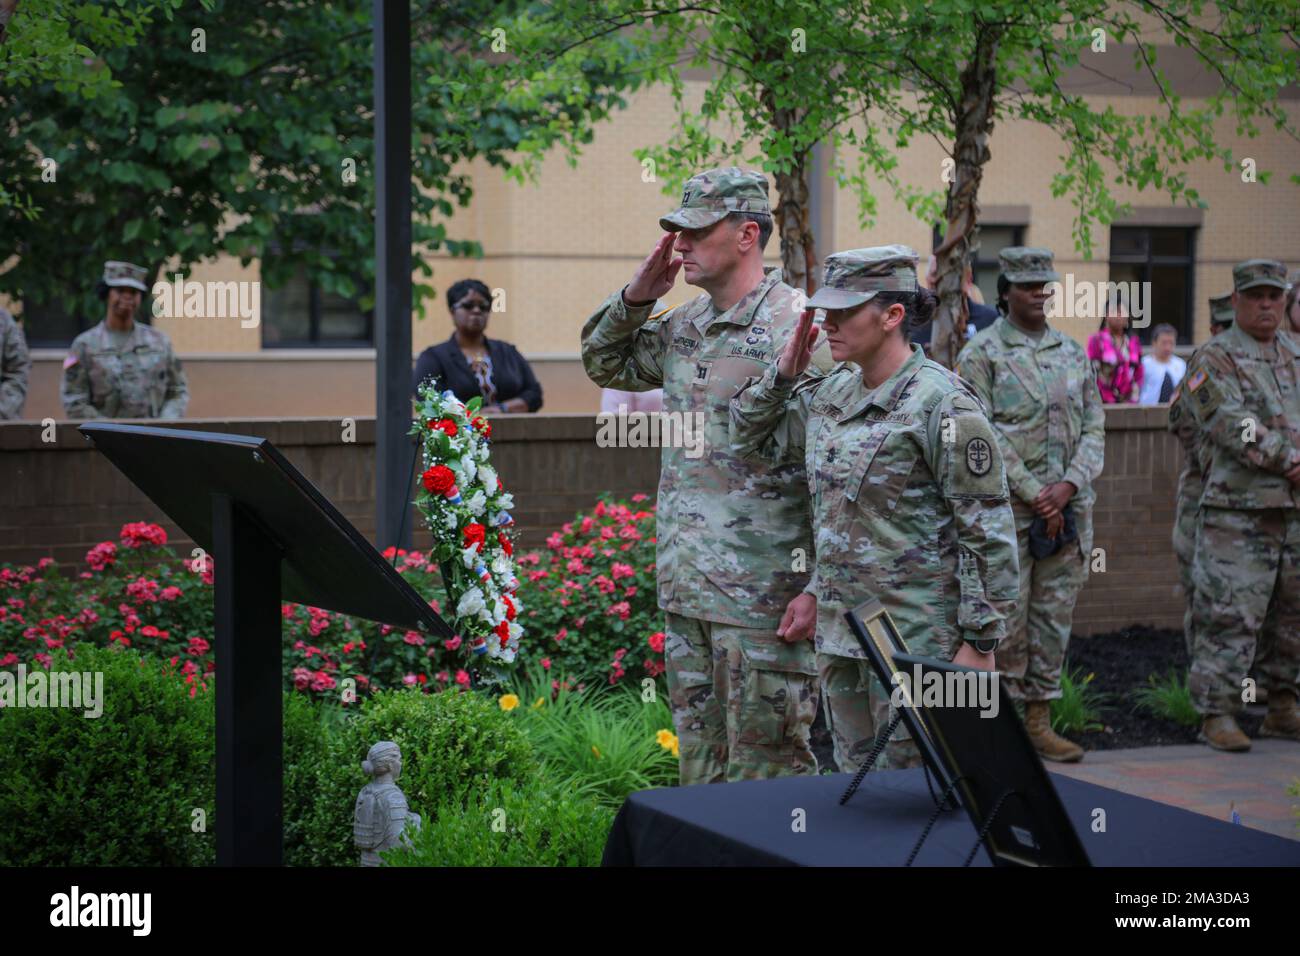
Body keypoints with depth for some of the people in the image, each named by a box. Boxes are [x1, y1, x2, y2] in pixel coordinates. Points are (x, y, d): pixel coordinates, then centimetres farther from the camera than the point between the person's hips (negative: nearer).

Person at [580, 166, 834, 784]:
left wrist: (819, 590, -19)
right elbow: (604, 363, 28)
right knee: (700, 762, 15)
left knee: (767, 764, -1)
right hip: (686, 591, 8)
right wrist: (637, 295, 9)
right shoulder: (683, 326, 12)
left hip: (763, 593, -8)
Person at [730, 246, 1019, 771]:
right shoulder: (829, 395, 8)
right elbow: (750, 437, 21)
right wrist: (783, 373, 4)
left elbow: (988, 529, -14)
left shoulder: (944, 404, -14)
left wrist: (980, 644, -15)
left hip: (916, 635, -8)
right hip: (840, 630, 8)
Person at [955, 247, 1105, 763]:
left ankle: (1039, 720, 15)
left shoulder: (1073, 353, 12)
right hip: (1006, 508, -5)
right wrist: (1033, 494, -14)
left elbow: (1094, 429, 8)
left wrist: (1068, 486, -7)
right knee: (1006, 619, -3)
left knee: (1055, 617, 7)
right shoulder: (981, 354, -4)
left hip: (1067, 508, 5)